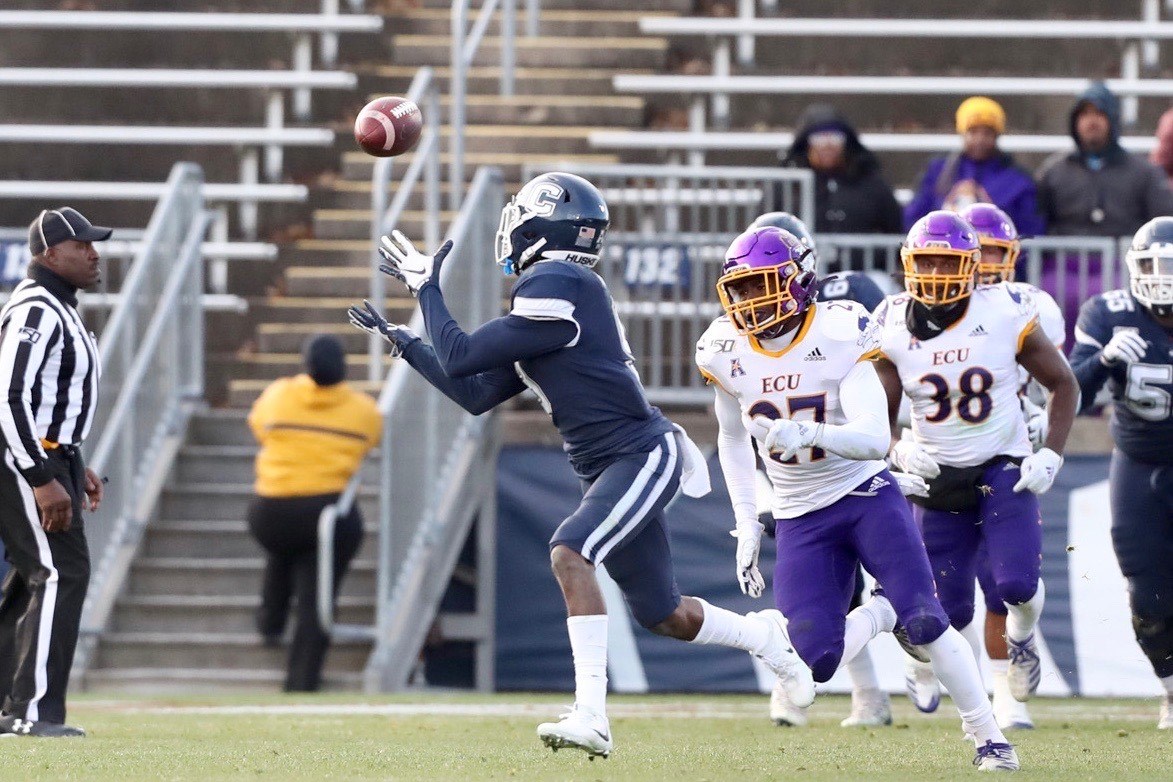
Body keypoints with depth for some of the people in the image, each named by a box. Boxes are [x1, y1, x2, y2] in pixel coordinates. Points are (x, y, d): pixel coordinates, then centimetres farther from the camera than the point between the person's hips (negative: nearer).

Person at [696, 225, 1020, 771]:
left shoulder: (839, 335, -17)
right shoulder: (725, 352, -4)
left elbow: (875, 440, -25)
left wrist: (808, 433, -44)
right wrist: (746, 523, 10)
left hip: (867, 496, -3)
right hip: (800, 519, 3)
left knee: (926, 623, -17)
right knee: (814, 662, -13)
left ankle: (988, 738, 1)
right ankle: (878, 616, 20)